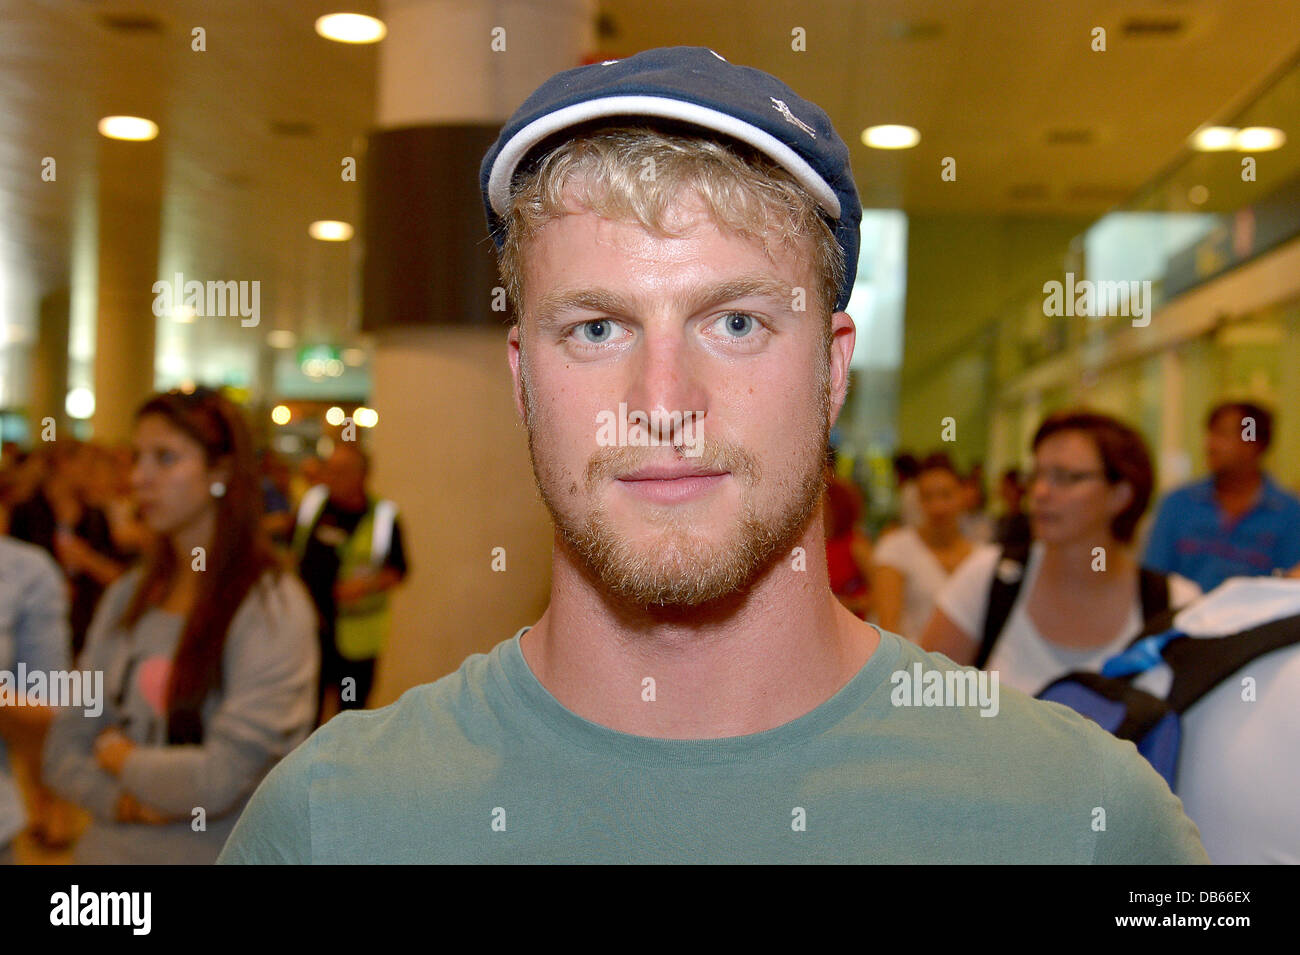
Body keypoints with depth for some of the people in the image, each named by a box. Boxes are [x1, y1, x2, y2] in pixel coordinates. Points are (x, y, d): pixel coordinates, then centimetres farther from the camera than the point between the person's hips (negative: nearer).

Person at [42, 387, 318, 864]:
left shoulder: (273, 607, -17)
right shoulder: (125, 596, 1)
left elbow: (219, 780, -22)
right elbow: (63, 750, 3)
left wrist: (120, 757, -6)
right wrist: (126, 802, -16)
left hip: (213, 851, -5)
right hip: (107, 848, 5)